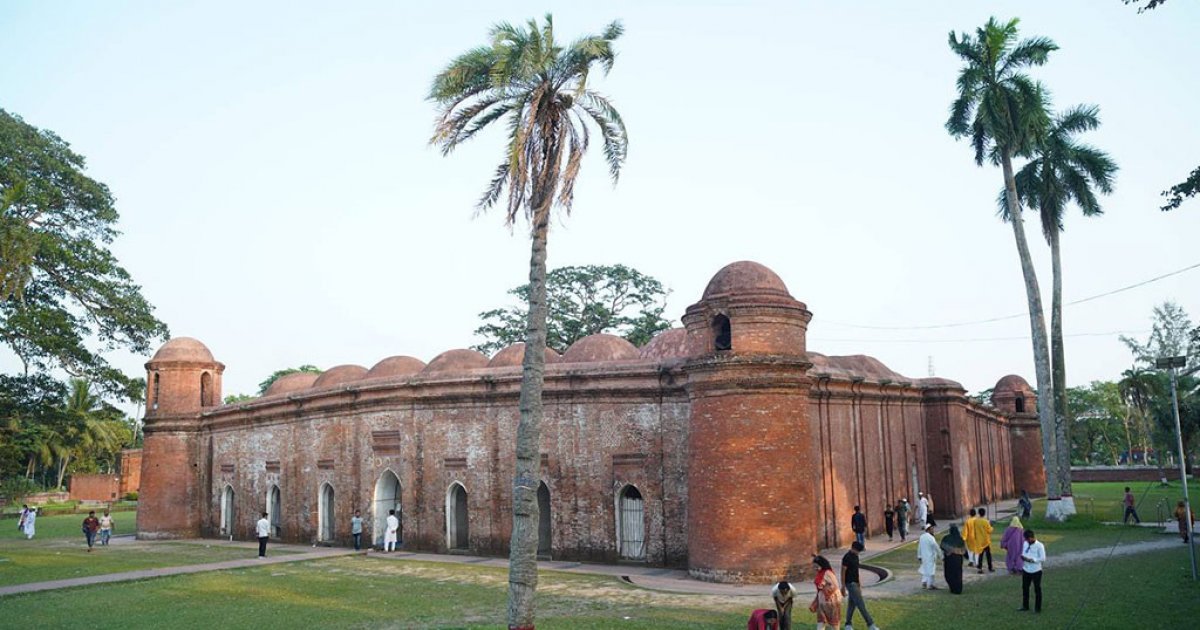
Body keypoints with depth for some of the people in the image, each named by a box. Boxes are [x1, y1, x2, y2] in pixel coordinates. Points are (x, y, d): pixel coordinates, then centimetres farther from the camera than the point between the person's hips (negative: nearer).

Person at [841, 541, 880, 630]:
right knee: (861, 604, -6)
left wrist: (859, 583, 20)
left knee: (852, 604, 13)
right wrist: (843, 587, -15)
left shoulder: (855, 556, 7)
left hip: (855, 583, 9)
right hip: (850, 583, -9)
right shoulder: (846, 558, -19)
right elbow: (843, 572, -16)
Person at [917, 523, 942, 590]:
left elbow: (919, 547, 10)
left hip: (924, 556, 7)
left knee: (924, 569, 17)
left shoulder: (922, 537, 3)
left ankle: (924, 583, 21)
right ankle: (930, 584, 9)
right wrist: (940, 556, -4)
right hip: (931, 557, -7)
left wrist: (919, 556, 19)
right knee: (930, 570, 2)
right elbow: (937, 548, -15)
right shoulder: (930, 538, -20)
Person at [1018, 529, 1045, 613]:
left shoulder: (1039, 546, -15)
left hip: (1036, 571, -6)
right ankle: (1025, 606, 29)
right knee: (1025, 588, 14)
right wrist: (1022, 557, -12)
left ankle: (1037, 608, 21)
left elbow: (1043, 558, -16)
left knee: (1037, 589, 9)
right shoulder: (1025, 544, 5)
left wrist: (1031, 560, -23)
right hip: (1026, 570, 6)